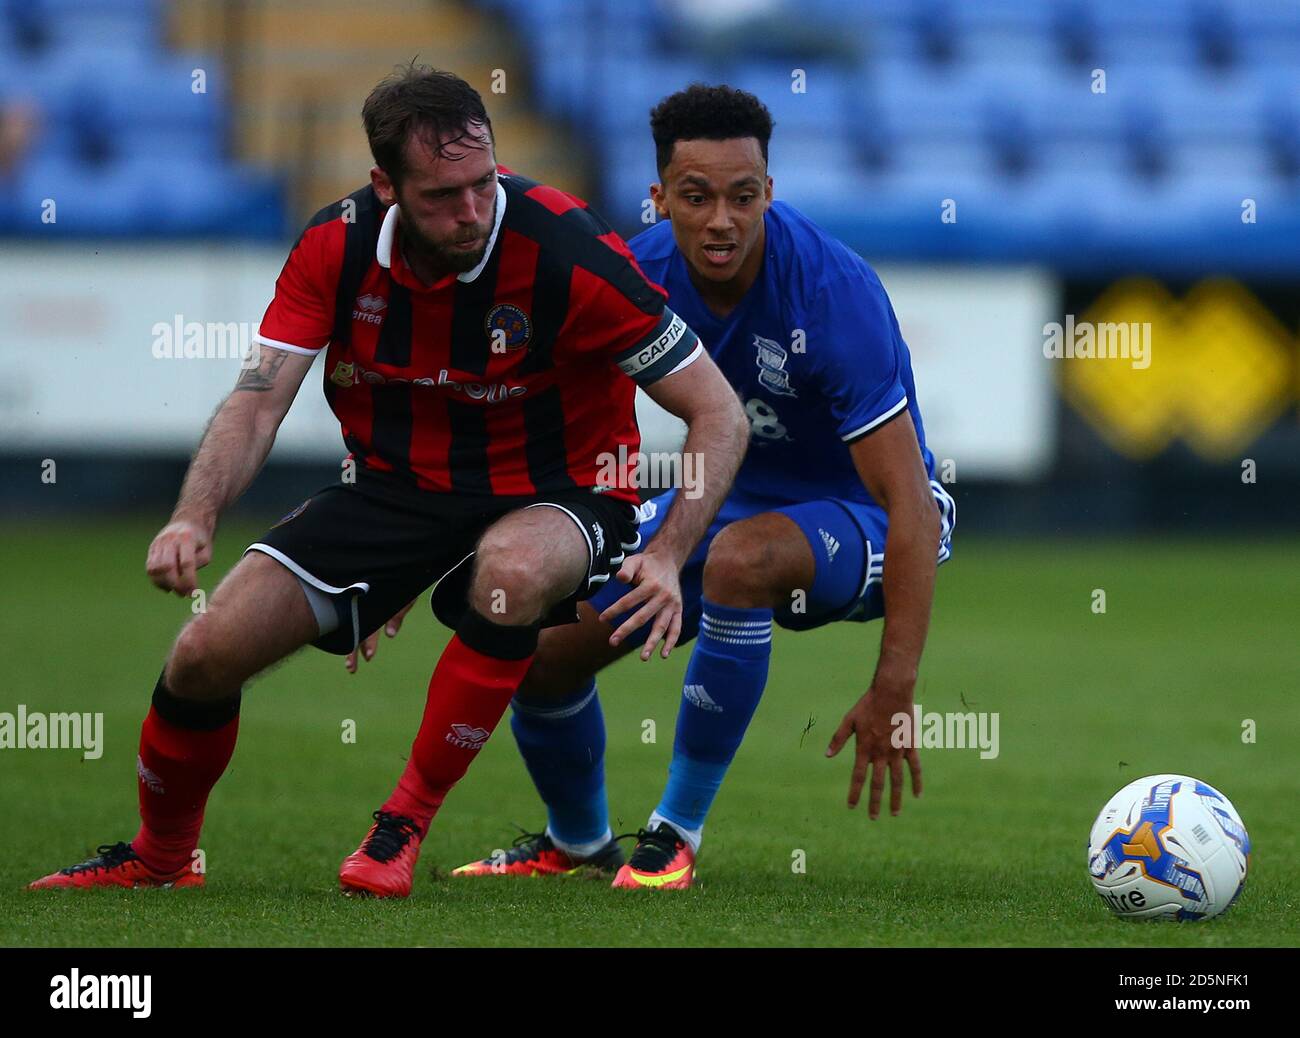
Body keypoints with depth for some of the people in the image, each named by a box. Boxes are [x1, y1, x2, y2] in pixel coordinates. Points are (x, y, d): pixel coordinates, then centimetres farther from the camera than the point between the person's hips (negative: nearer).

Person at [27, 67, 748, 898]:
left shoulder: (567, 251, -25)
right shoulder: (338, 245, -13)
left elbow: (719, 415, -18)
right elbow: (260, 400, -9)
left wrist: (667, 557, -31)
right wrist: (197, 517, -28)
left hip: (551, 497, -3)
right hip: (394, 486, 4)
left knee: (512, 572, -40)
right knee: (208, 654, -9)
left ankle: (405, 828, -20)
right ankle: (158, 859, 23)